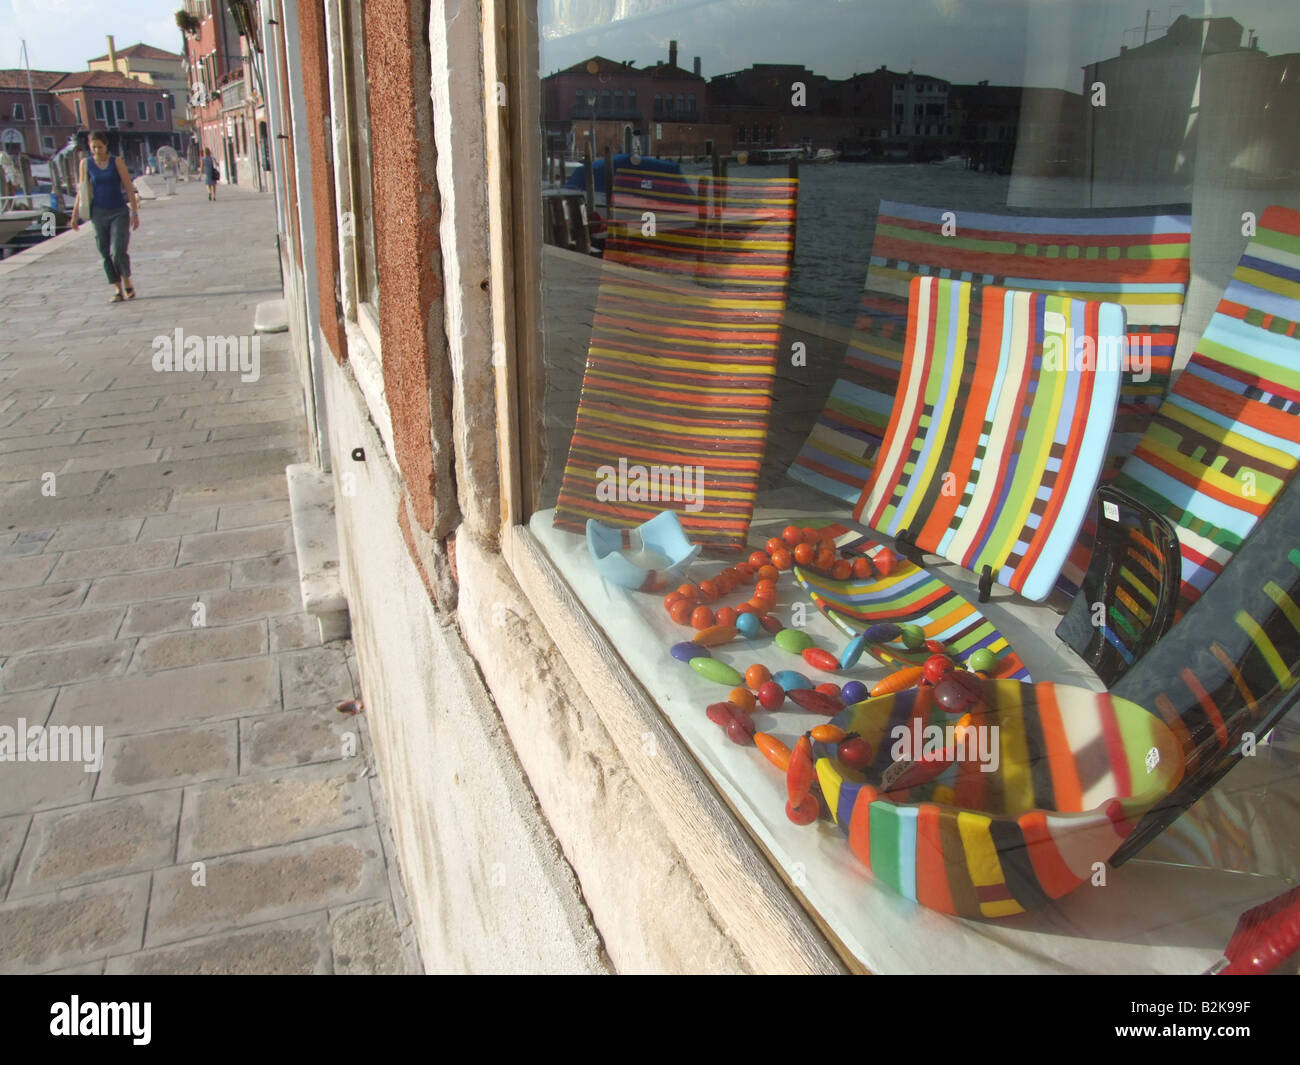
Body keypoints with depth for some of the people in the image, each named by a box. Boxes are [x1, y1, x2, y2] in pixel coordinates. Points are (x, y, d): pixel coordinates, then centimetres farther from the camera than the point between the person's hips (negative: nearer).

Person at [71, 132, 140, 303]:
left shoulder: (116, 161, -3)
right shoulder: (86, 163, 4)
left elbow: (129, 187, -2)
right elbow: (81, 191, 9)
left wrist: (135, 213, -7)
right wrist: (75, 215, 8)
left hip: (119, 212, -3)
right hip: (99, 213, 3)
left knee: (118, 252, -14)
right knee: (106, 254, 2)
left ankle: (127, 282, 10)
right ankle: (118, 290, 9)